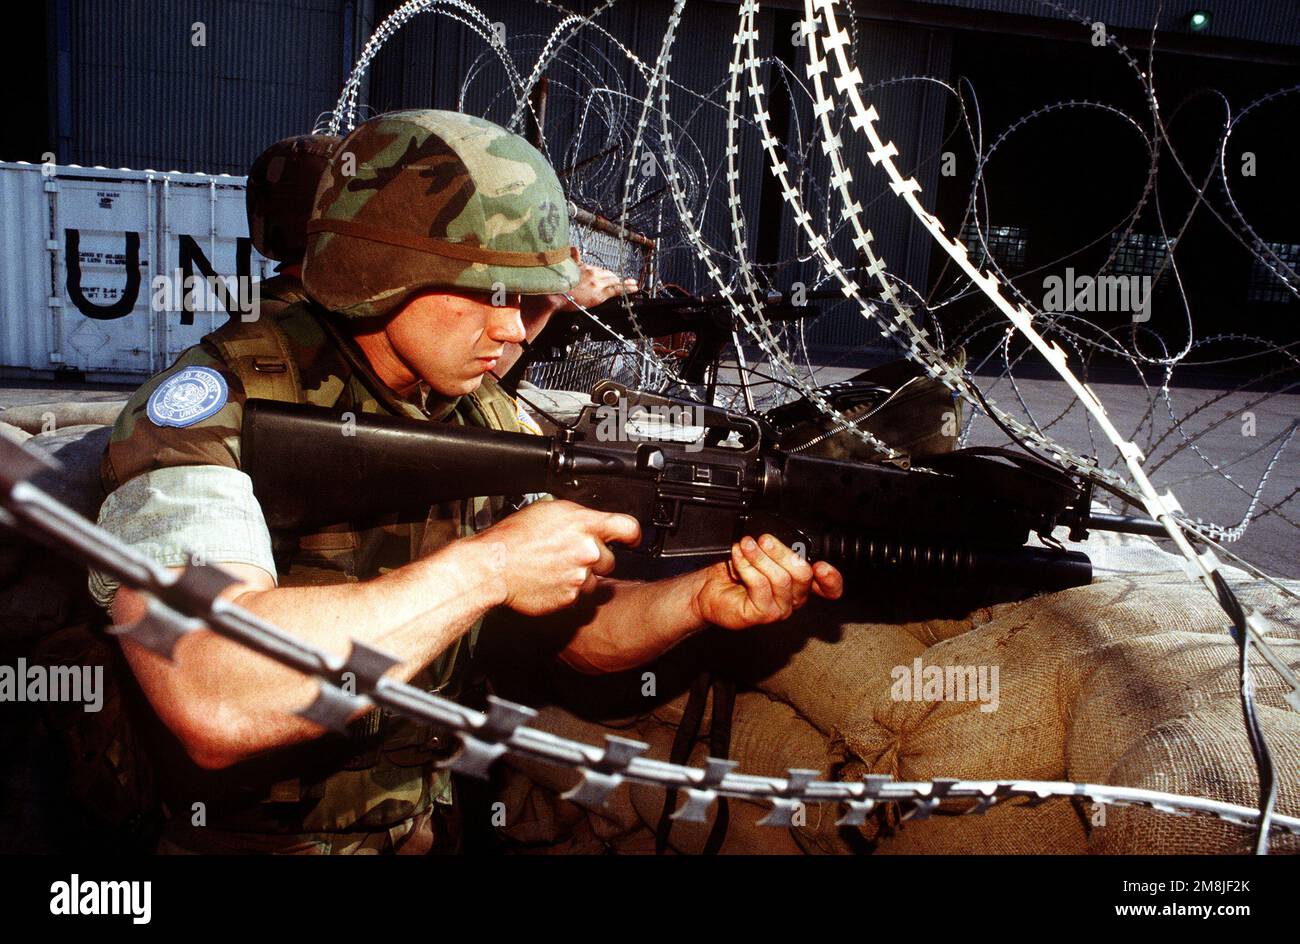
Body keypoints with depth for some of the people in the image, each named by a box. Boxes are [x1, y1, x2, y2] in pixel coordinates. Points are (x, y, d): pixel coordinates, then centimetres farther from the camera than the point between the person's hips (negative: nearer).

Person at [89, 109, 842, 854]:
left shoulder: (487, 417, 0)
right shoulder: (214, 408, -20)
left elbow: (573, 619, 6)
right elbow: (214, 703, -34)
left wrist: (701, 601, -13)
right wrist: (487, 567, -27)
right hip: (240, 833, -3)